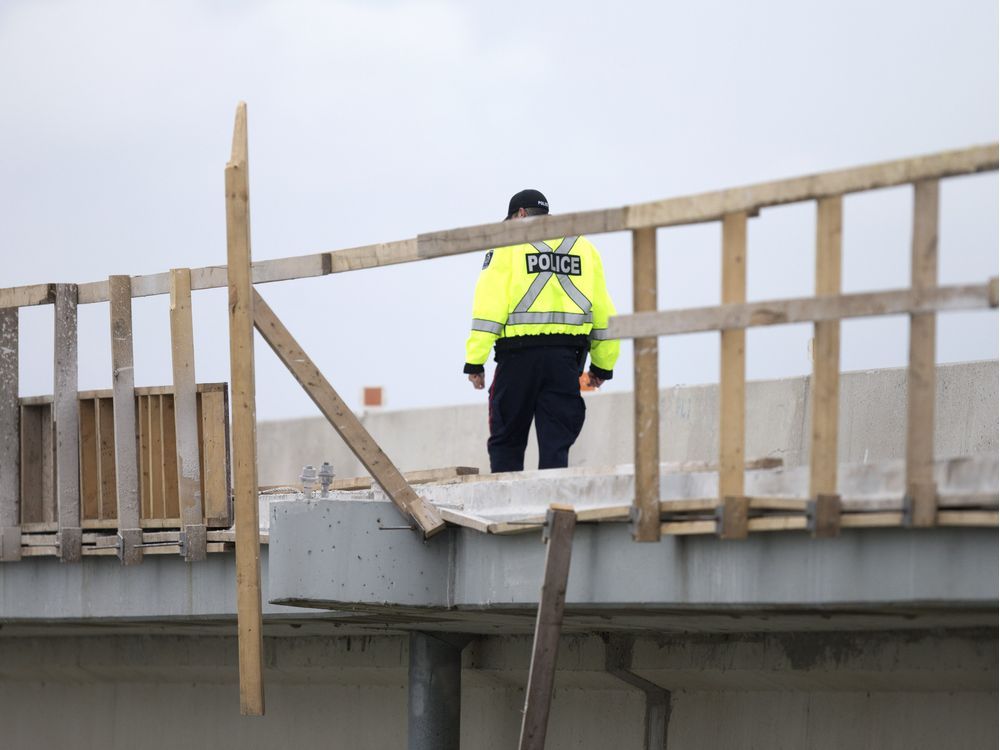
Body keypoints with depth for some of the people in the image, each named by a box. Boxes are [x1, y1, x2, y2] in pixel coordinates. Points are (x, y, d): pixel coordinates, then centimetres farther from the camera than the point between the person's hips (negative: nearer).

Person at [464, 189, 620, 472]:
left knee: (506, 442, 5)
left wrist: (475, 360, -7)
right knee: (556, 443, 4)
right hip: (566, 355, 3)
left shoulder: (508, 244, 4)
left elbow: (490, 303, -5)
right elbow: (602, 308, 17)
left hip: (520, 352, -3)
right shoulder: (583, 247, 17)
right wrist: (603, 365, 23)